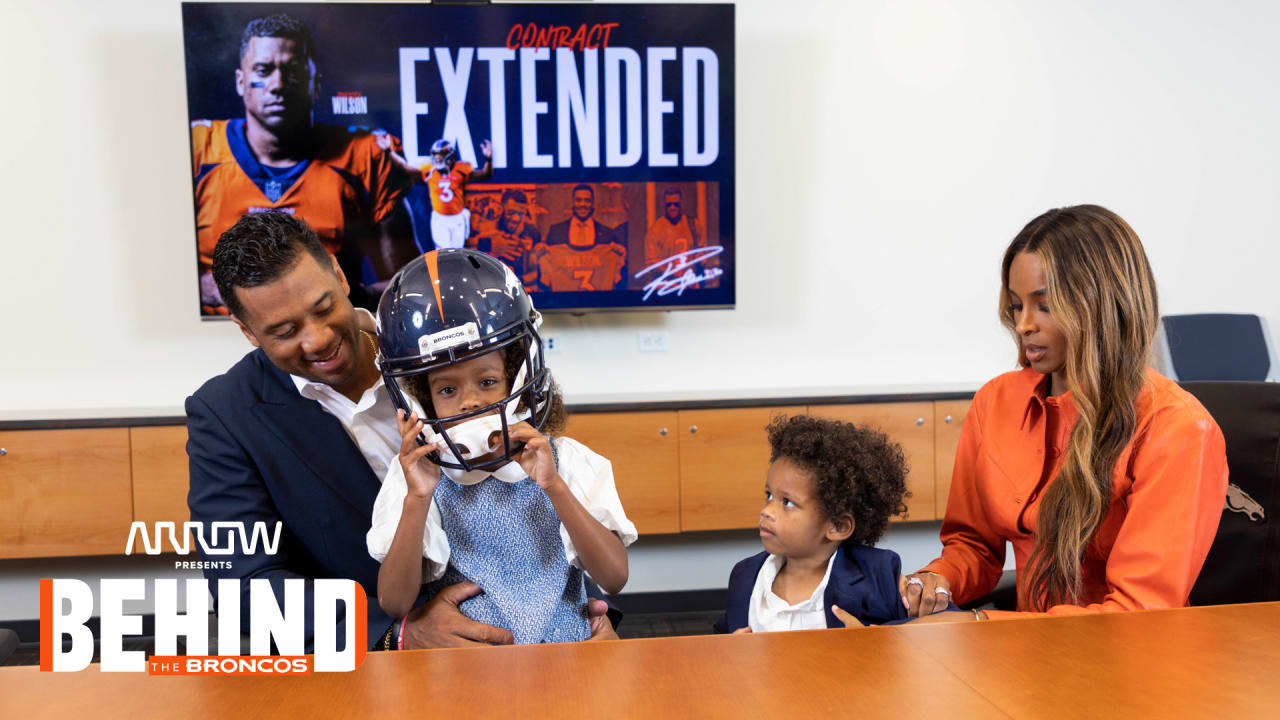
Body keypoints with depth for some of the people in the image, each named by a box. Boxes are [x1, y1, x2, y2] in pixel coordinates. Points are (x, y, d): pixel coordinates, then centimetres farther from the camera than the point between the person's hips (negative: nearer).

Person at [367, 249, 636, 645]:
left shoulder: (567, 462, -1)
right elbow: (394, 604, -6)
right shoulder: (413, 476, 0)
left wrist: (553, 486, -17)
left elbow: (614, 577, -8)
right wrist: (416, 502, -18)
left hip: (564, 655, 1)